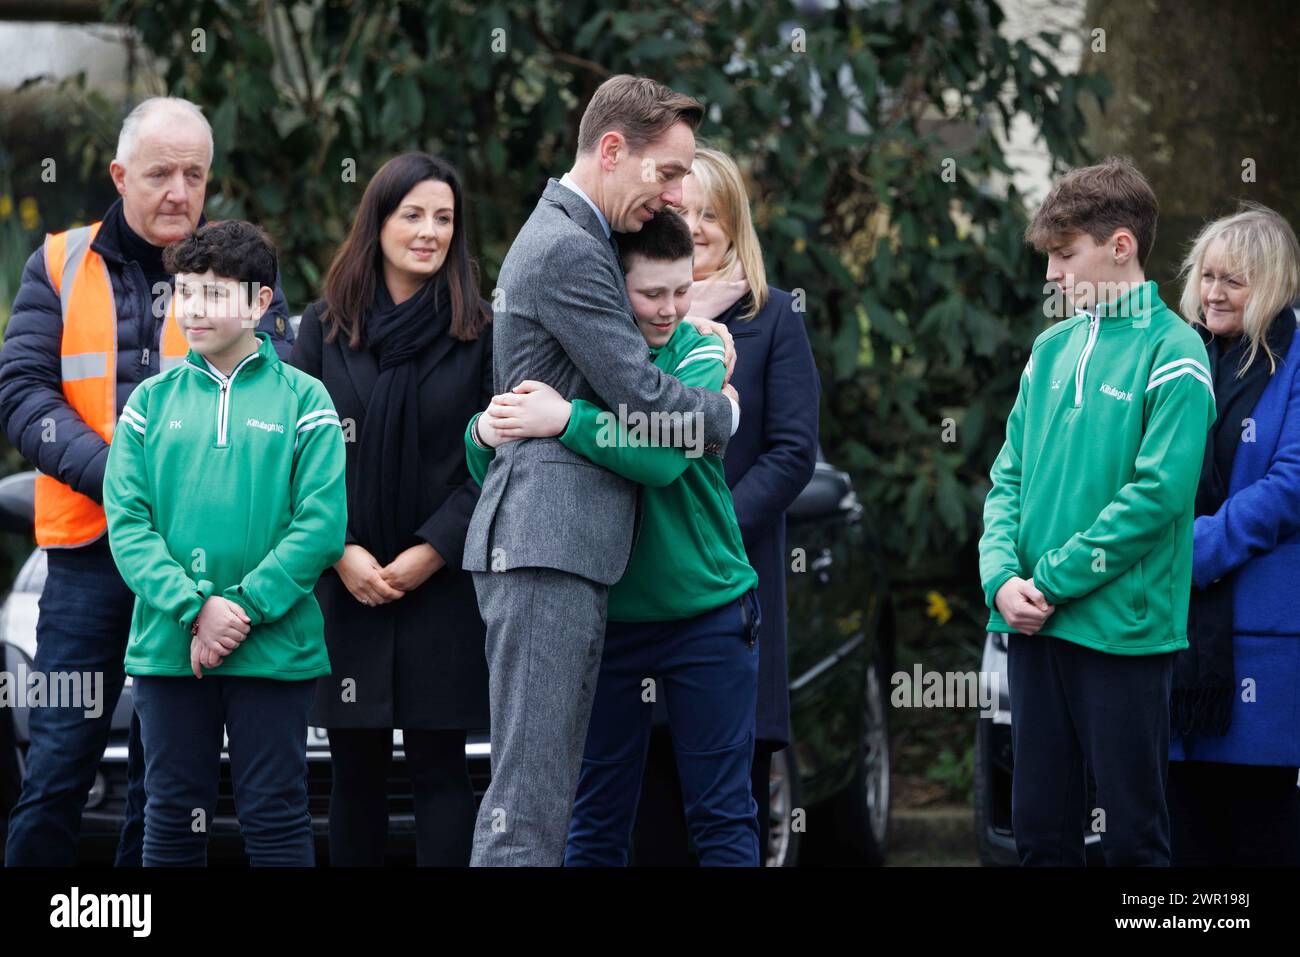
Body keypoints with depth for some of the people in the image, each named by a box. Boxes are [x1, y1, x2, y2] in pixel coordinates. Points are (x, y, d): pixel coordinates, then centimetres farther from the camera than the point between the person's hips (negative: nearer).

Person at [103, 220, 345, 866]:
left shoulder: (303, 401, 1)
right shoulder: (153, 401, 7)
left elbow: (322, 524, -8)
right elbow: (126, 522, -1)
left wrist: (243, 609, -16)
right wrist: (195, 608, -15)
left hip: (273, 648, -2)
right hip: (167, 645, 2)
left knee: (275, 819, 2)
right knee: (173, 819, 9)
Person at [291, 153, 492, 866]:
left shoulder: (477, 333, 2)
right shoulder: (326, 327, 6)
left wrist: (433, 551, -10)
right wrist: (341, 551, -9)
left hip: (442, 587, -2)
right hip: (345, 587, 2)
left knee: (438, 768, -3)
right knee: (355, 771, 5)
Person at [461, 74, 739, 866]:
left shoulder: (566, 235, 21)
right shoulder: (569, 250, -12)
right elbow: (641, 398, -15)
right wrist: (726, 412, 4)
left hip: (563, 544, 11)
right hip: (547, 542, -11)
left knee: (548, 784, 10)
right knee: (530, 798, -13)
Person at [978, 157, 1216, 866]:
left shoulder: (1170, 353, -7)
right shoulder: (1053, 348, 13)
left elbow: (1156, 494, -16)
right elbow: (1009, 477, 12)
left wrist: (1052, 581, -15)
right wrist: (1002, 578, -5)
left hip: (1122, 630, -6)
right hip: (1034, 624, 6)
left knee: (1133, 833, 0)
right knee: (1039, 827, 10)